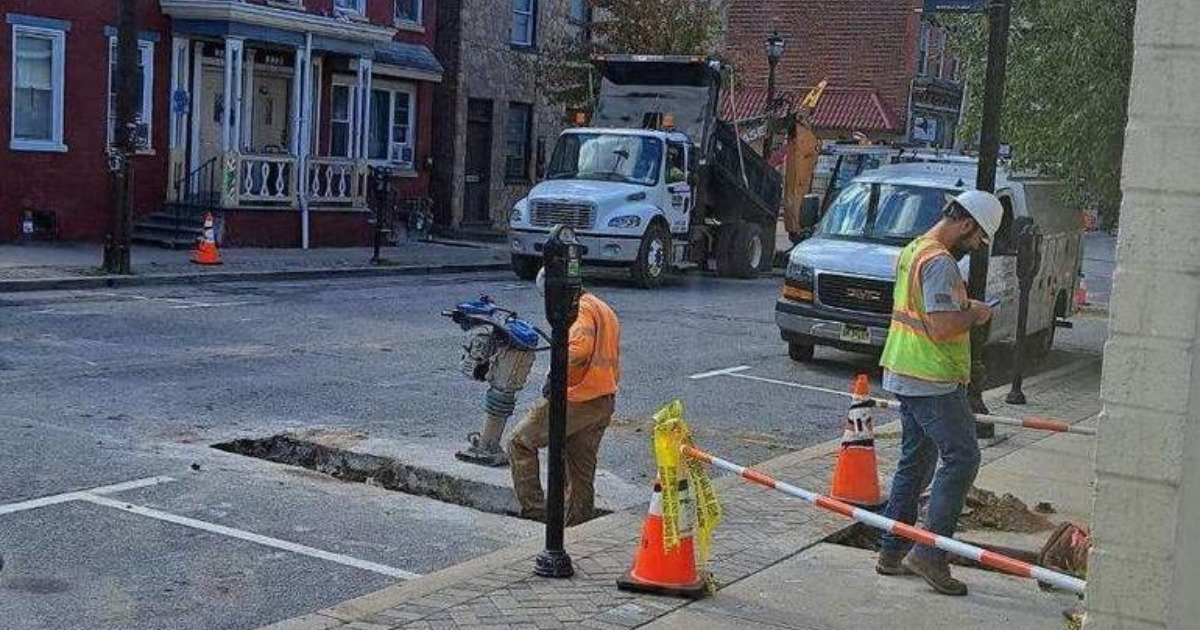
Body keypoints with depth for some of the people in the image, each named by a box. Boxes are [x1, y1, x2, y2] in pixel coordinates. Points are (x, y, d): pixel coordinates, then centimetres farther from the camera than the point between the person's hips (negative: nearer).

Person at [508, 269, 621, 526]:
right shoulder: (605, 310, 21)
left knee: (520, 442, 3)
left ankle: (534, 508, -1)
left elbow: (580, 347, -32)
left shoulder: (580, 309, -12)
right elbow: (613, 362, 24)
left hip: (576, 399, -9)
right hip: (606, 403, 9)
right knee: (582, 471, 17)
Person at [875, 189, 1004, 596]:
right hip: (933, 380, -10)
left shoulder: (912, 251, 15)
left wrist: (964, 307, 15)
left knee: (915, 461, 15)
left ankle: (892, 552, 18)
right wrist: (974, 315, -8)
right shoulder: (940, 262, -18)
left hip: (904, 376, 10)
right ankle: (930, 552, -8)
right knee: (962, 458, -6)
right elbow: (941, 327, -25)